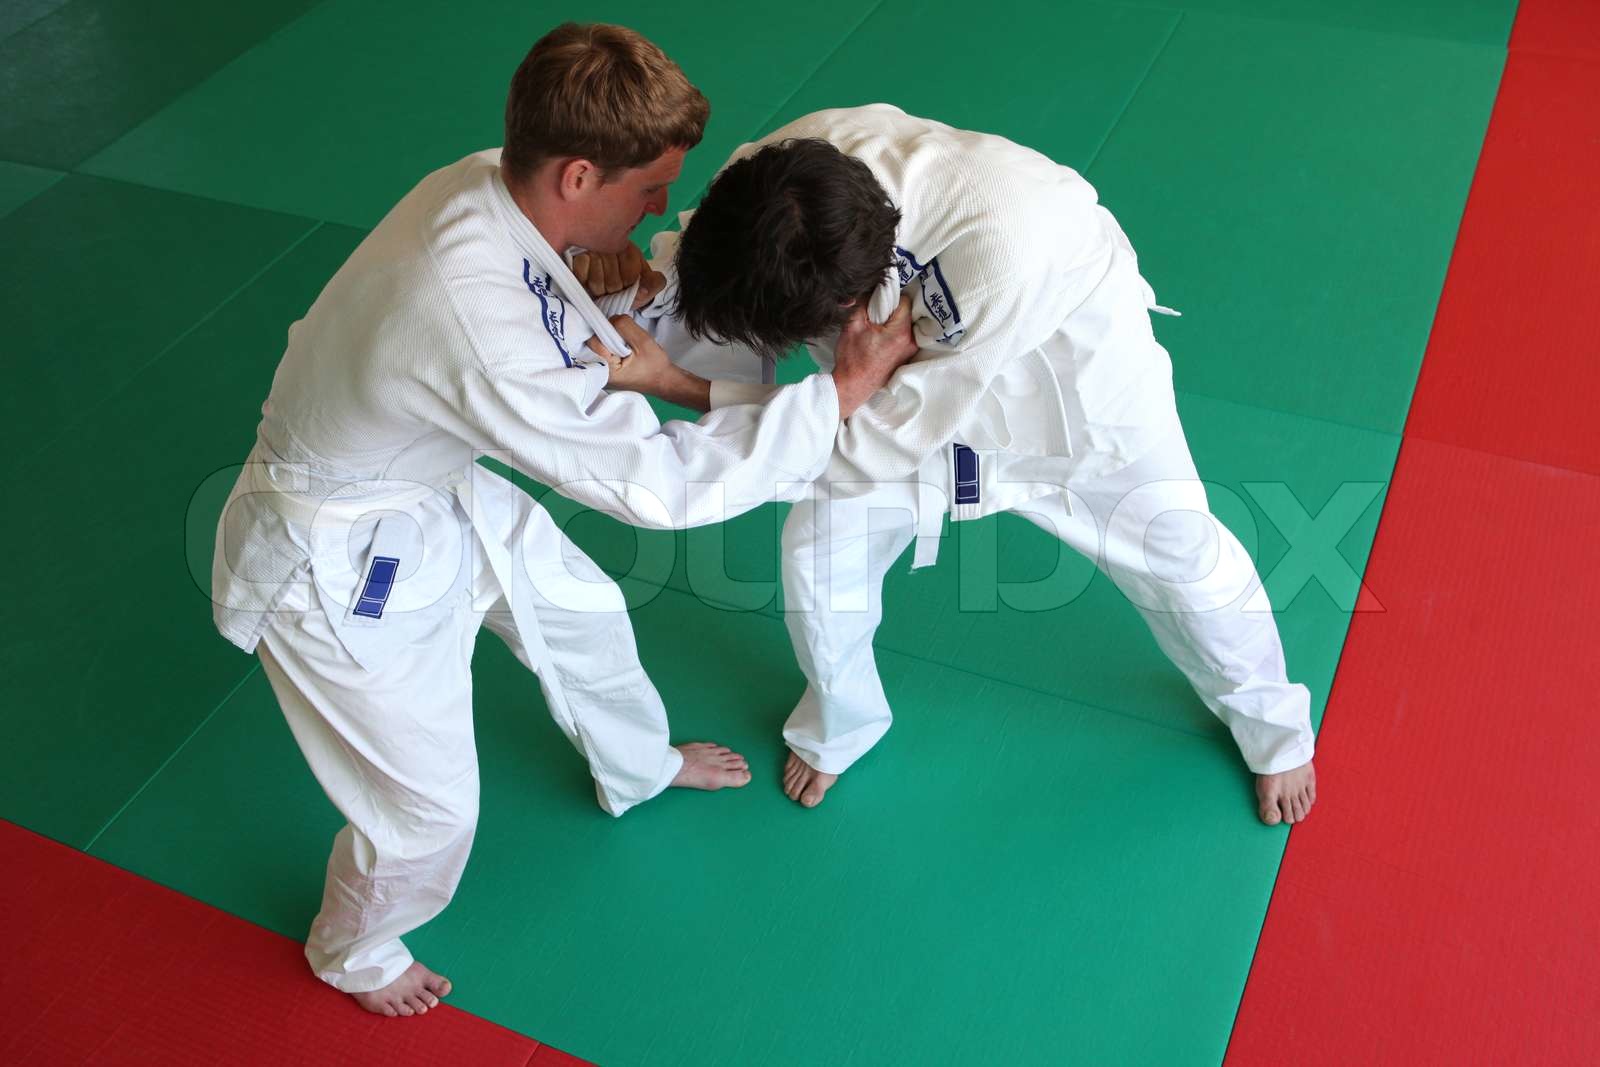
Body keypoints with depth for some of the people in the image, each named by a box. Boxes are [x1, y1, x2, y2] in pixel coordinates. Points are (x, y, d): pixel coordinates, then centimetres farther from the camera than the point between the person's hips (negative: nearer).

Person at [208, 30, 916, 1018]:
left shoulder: (490, 185, -16)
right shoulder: (476, 323, -41)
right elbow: (658, 481, -32)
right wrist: (842, 392, -26)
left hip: (431, 484, 8)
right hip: (339, 562, -8)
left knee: (582, 609, 23)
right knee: (428, 811, 7)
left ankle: (640, 767, 56)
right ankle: (353, 954, 42)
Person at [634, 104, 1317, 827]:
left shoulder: (1001, 245, -49)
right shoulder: (771, 177, -34)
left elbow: (903, 426, -36)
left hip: (1070, 355, -3)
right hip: (905, 353, 4)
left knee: (1179, 552, 9)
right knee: (819, 550, 2)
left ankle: (1270, 725, 42)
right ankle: (838, 725, 36)